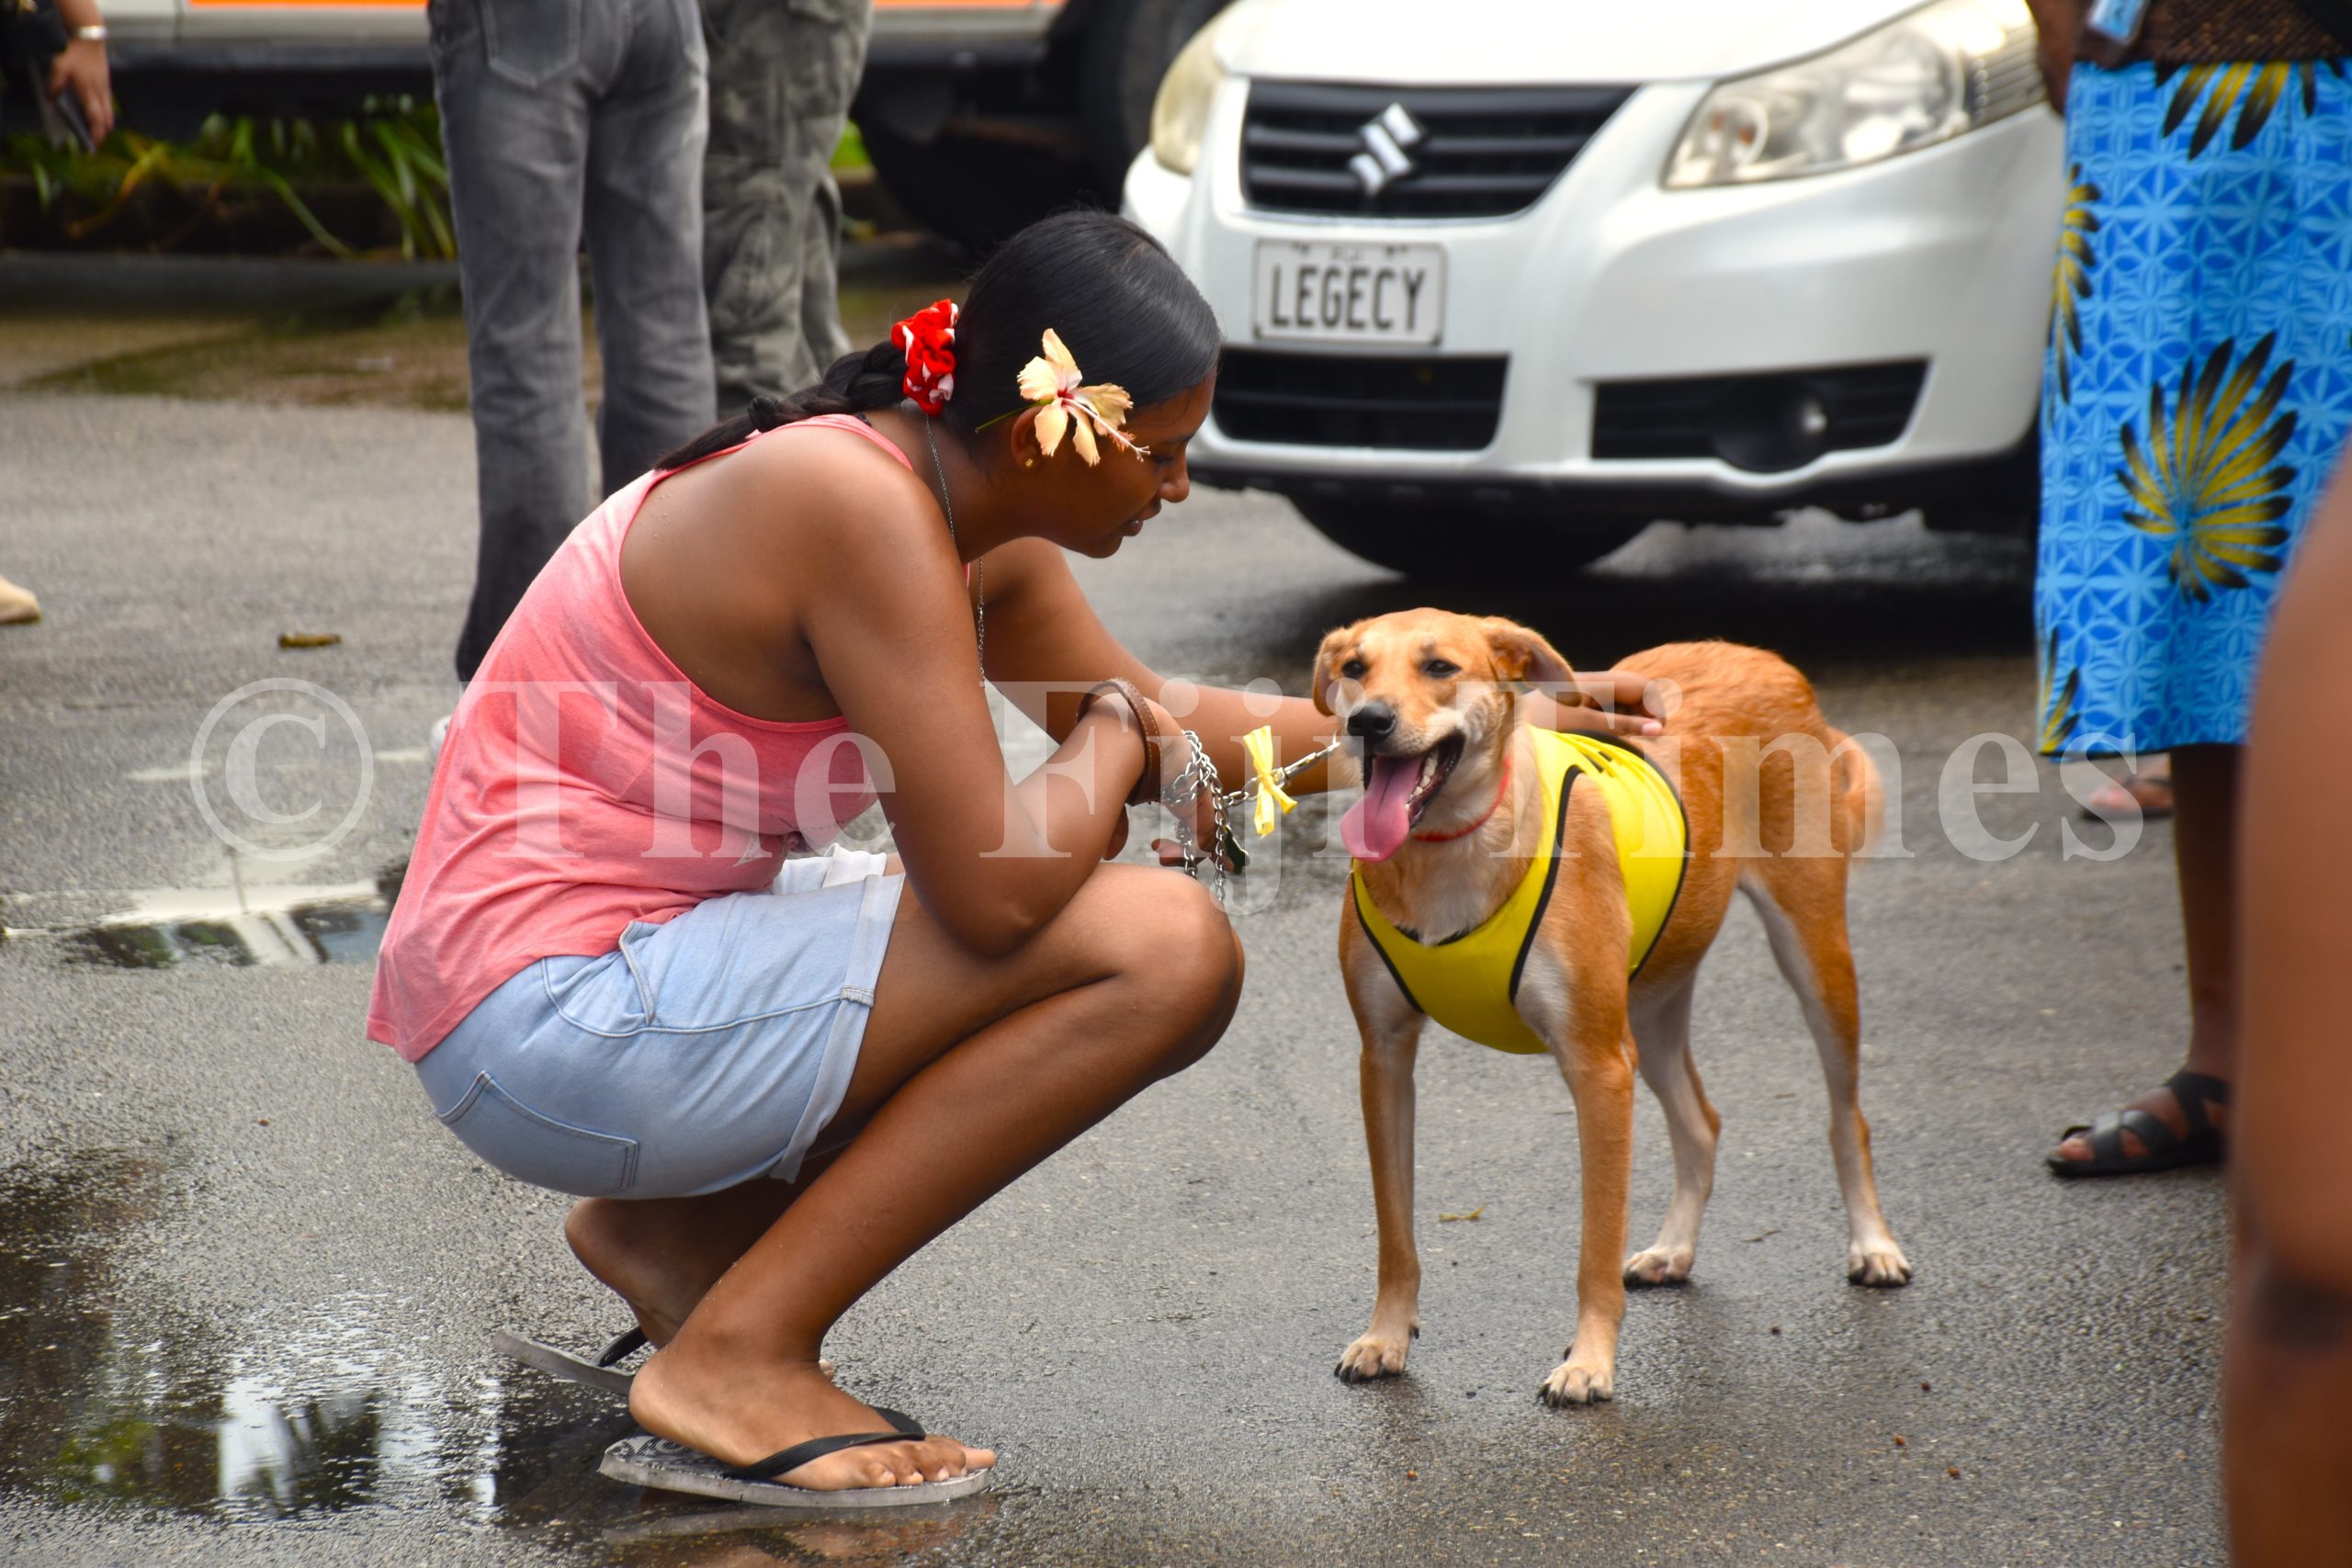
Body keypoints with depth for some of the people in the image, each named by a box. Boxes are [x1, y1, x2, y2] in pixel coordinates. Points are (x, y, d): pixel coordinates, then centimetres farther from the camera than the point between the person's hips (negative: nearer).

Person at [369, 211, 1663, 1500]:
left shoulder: (973, 522, 10)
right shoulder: (868, 511, -20)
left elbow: (1167, 720, 26)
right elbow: (990, 889, -24)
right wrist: (1116, 740, -3)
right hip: (551, 1018, -10)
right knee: (1167, 949, -16)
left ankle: (678, 1226, 14)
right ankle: (740, 1353, -13)